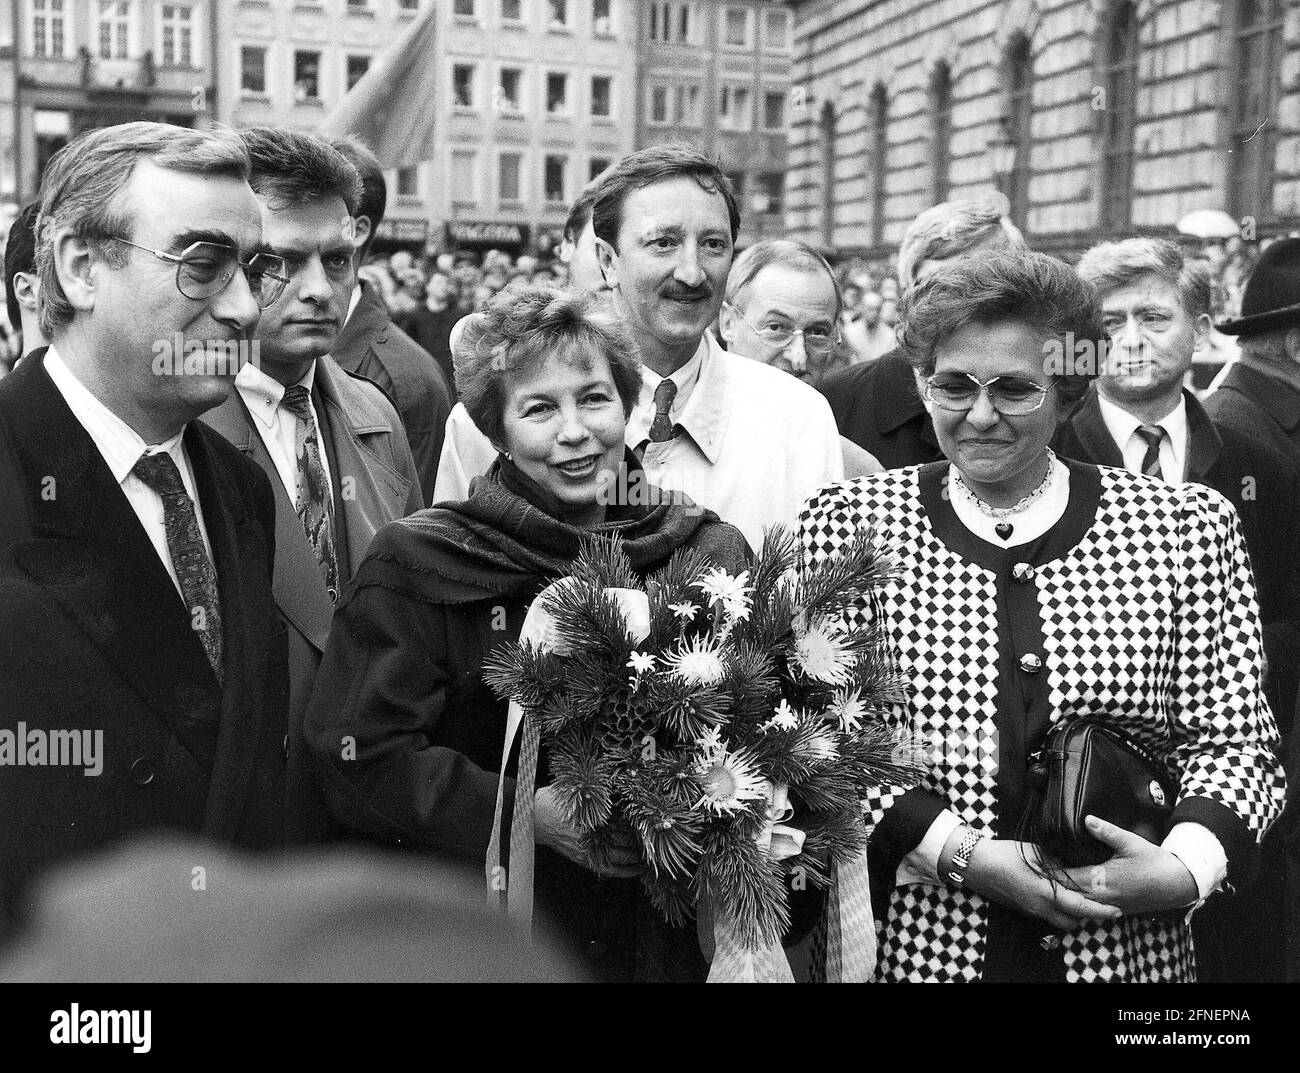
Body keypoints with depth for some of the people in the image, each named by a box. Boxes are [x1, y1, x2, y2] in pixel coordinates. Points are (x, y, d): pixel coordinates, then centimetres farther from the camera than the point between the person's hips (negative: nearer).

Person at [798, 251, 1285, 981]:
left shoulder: (1190, 526, -1)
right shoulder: (849, 522, -3)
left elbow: (1235, 742, 0)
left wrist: (1184, 867, -17)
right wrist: (962, 856, -16)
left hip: (1127, 950, 1)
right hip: (912, 943, -1)